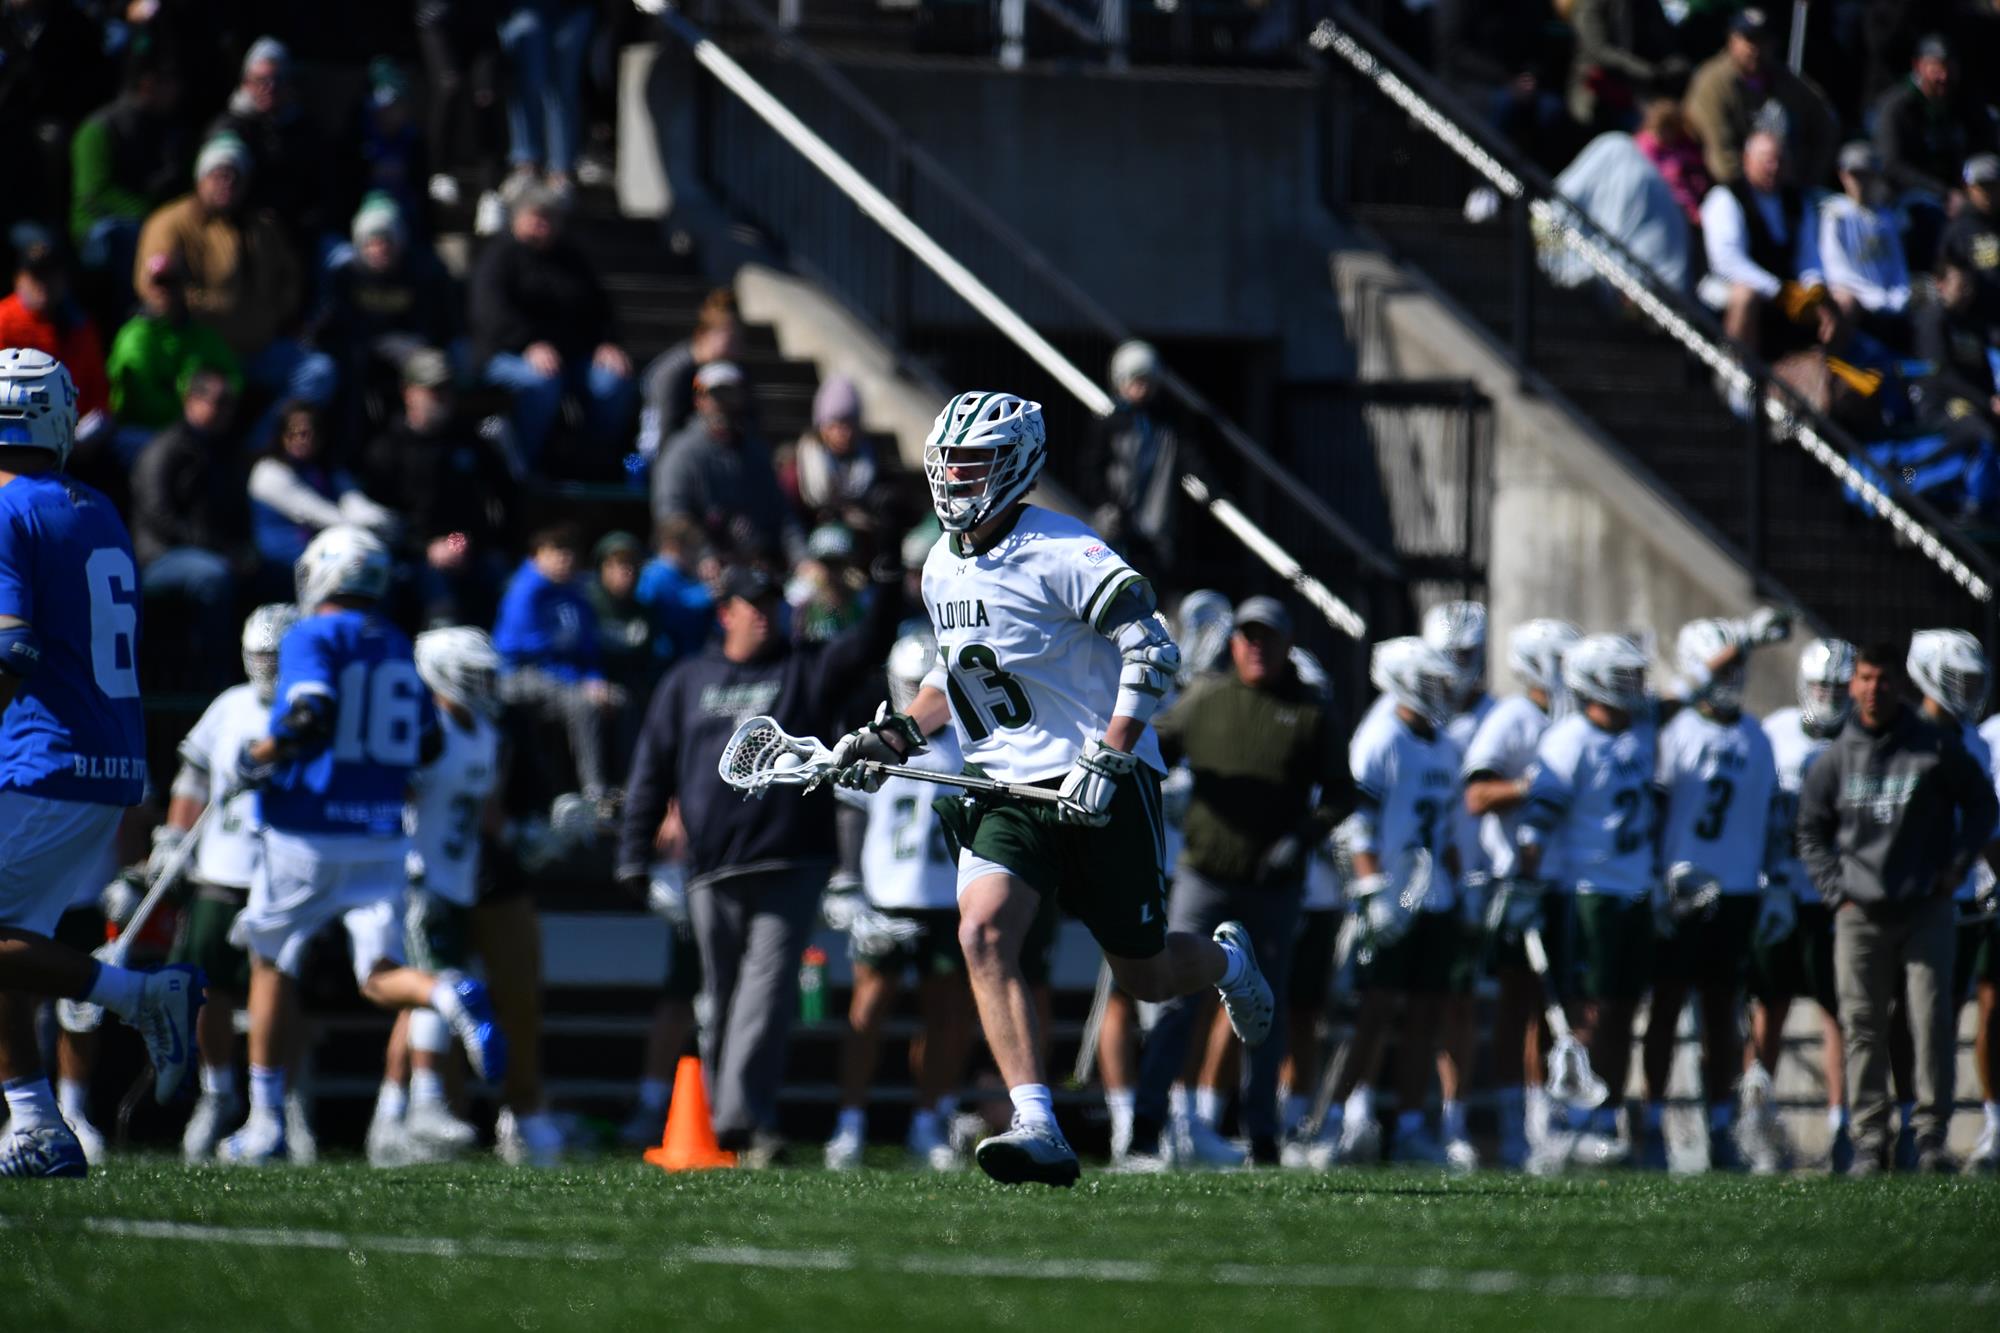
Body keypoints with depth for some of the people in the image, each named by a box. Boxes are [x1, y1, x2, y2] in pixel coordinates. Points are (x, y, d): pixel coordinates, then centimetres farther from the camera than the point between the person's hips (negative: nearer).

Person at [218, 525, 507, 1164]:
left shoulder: (312, 638, -8)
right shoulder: (396, 647, 12)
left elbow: (311, 719, -23)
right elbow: (429, 745, 16)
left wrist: (259, 759, -9)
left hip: (309, 833, -5)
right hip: (382, 838, 5)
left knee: (272, 965, 12)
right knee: (380, 976, 0)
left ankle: (266, 1120, 15)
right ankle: (449, 996, -35)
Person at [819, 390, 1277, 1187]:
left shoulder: (1061, 554, -15)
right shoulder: (942, 569, 9)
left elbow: (1154, 652, -18)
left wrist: (1107, 762, -24)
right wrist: (896, 735, 9)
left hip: (1103, 789, -6)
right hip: (1007, 785, 6)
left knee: (1143, 977, 4)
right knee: (983, 934, -20)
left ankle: (1226, 960, 42)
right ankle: (1038, 1133, -23)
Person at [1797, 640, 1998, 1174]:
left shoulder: (1936, 748, -1)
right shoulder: (1835, 758, 5)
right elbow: (1811, 830, 15)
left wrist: (1956, 867, 1)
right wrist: (1836, 889, 5)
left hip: (1926, 909, -1)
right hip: (1861, 914, 2)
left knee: (1933, 1021, -5)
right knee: (1863, 1028, 1)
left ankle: (1931, 1131, 2)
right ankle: (1870, 1136, 7)